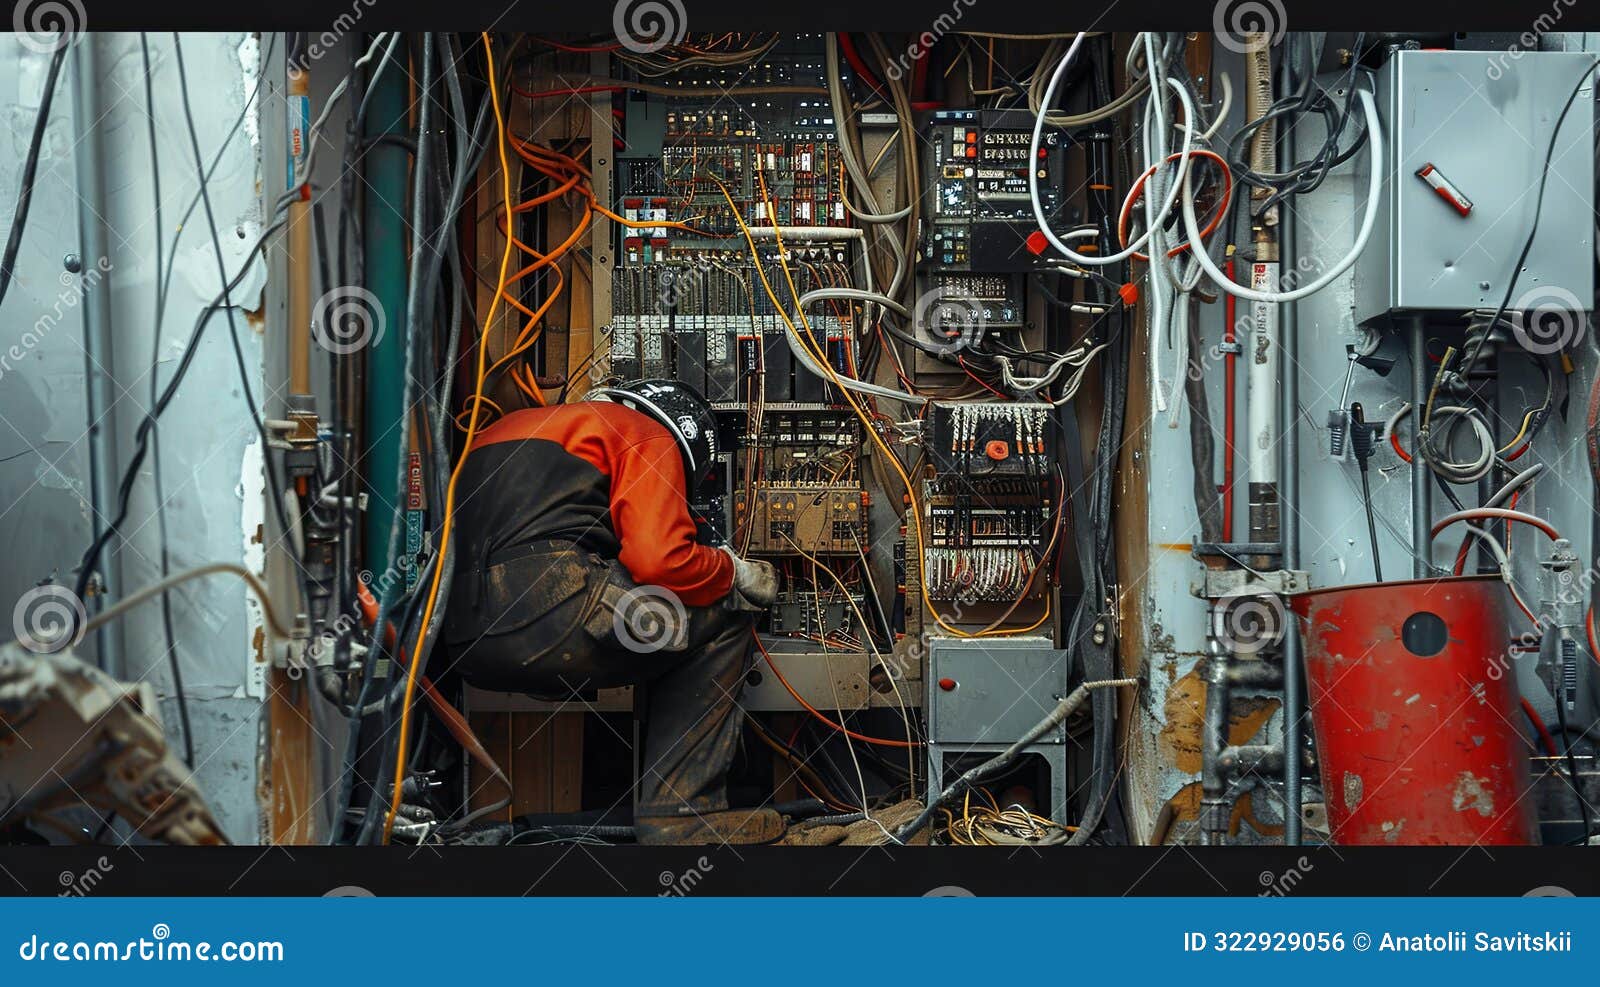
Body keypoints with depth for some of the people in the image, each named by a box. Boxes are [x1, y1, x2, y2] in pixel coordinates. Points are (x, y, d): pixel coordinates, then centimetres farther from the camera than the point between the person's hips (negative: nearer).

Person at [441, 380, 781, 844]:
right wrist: (736, 571, 13)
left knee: (676, 624, 25)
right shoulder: (647, 438, 9)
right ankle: (682, 815, 5)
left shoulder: (504, 428, 35)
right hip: (551, 612, -8)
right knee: (726, 615, 10)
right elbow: (661, 560, -6)